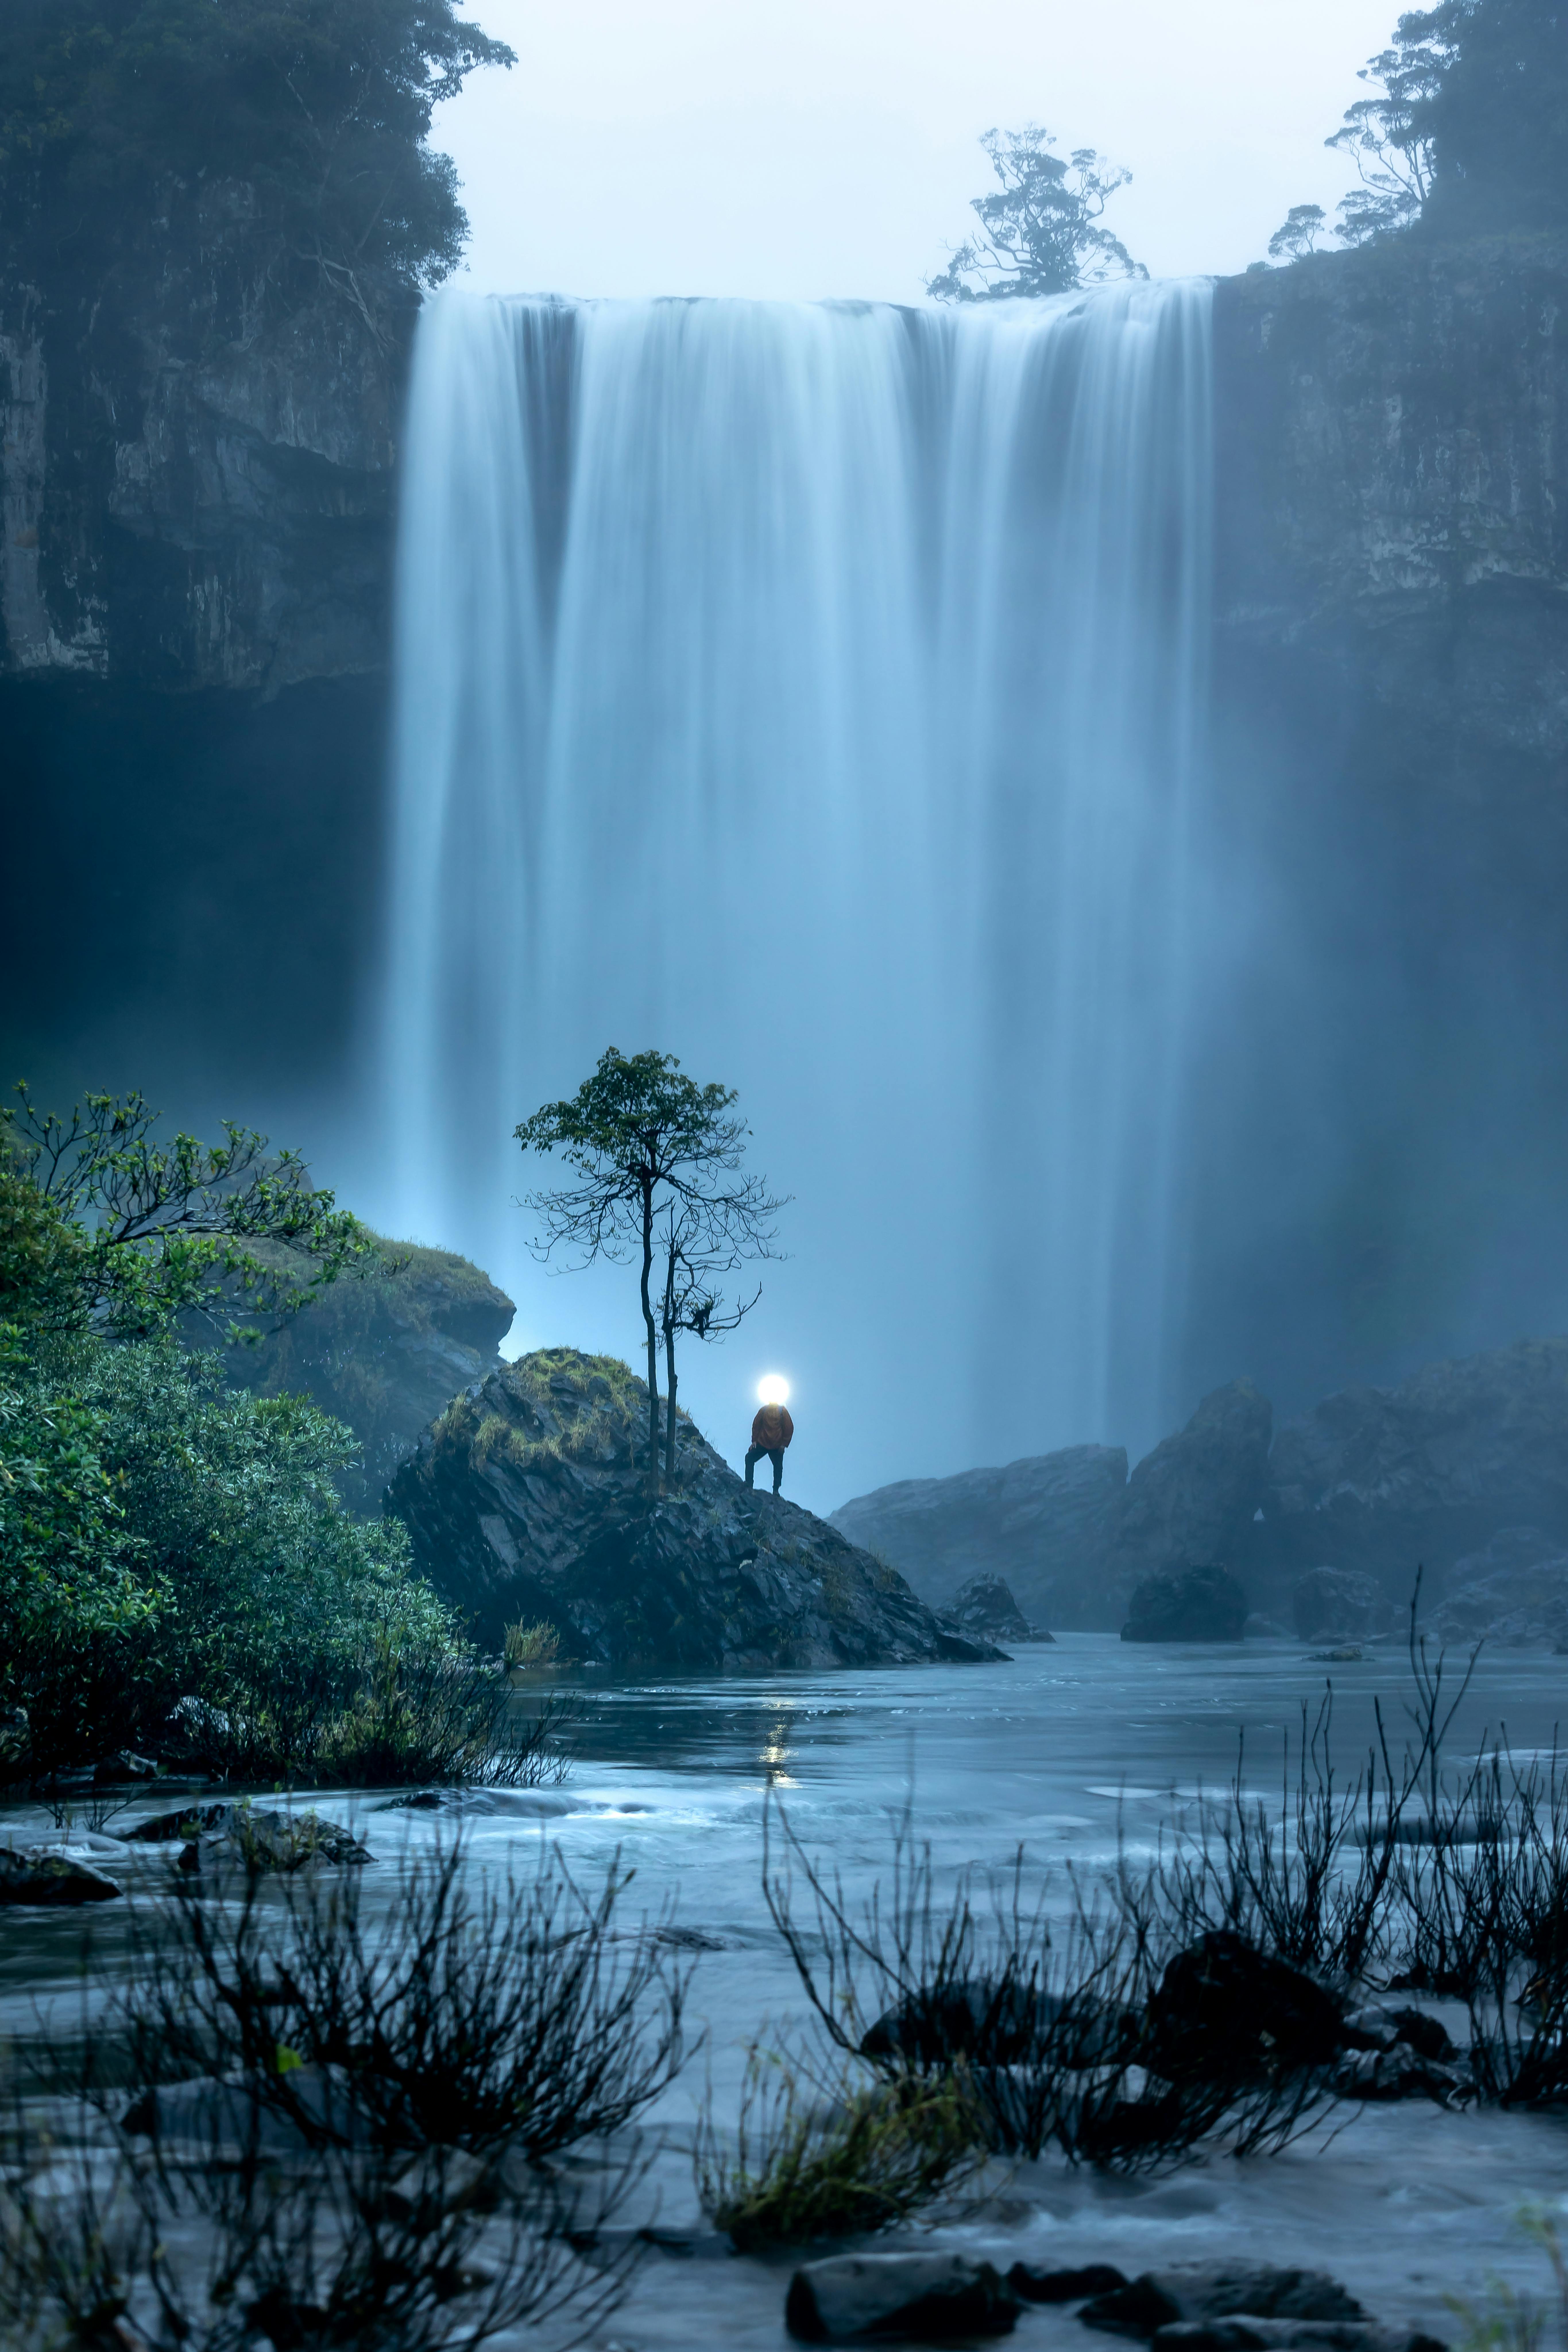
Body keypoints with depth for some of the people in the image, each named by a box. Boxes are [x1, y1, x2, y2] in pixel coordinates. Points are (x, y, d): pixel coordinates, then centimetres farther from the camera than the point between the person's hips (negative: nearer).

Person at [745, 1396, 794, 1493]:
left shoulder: (783, 1411, 2)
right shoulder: (763, 1410, 8)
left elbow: (789, 1428, 2)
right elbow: (756, 1425, 13)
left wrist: (784, 1444, -4)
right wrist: (755, 1440, 3)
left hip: (777, 1447, -2)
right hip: (762, 1443, 2)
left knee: (778, 1468, -7)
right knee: (750, 1458, -14)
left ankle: (776, 1491, -4)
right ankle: (749, 1485, -13)